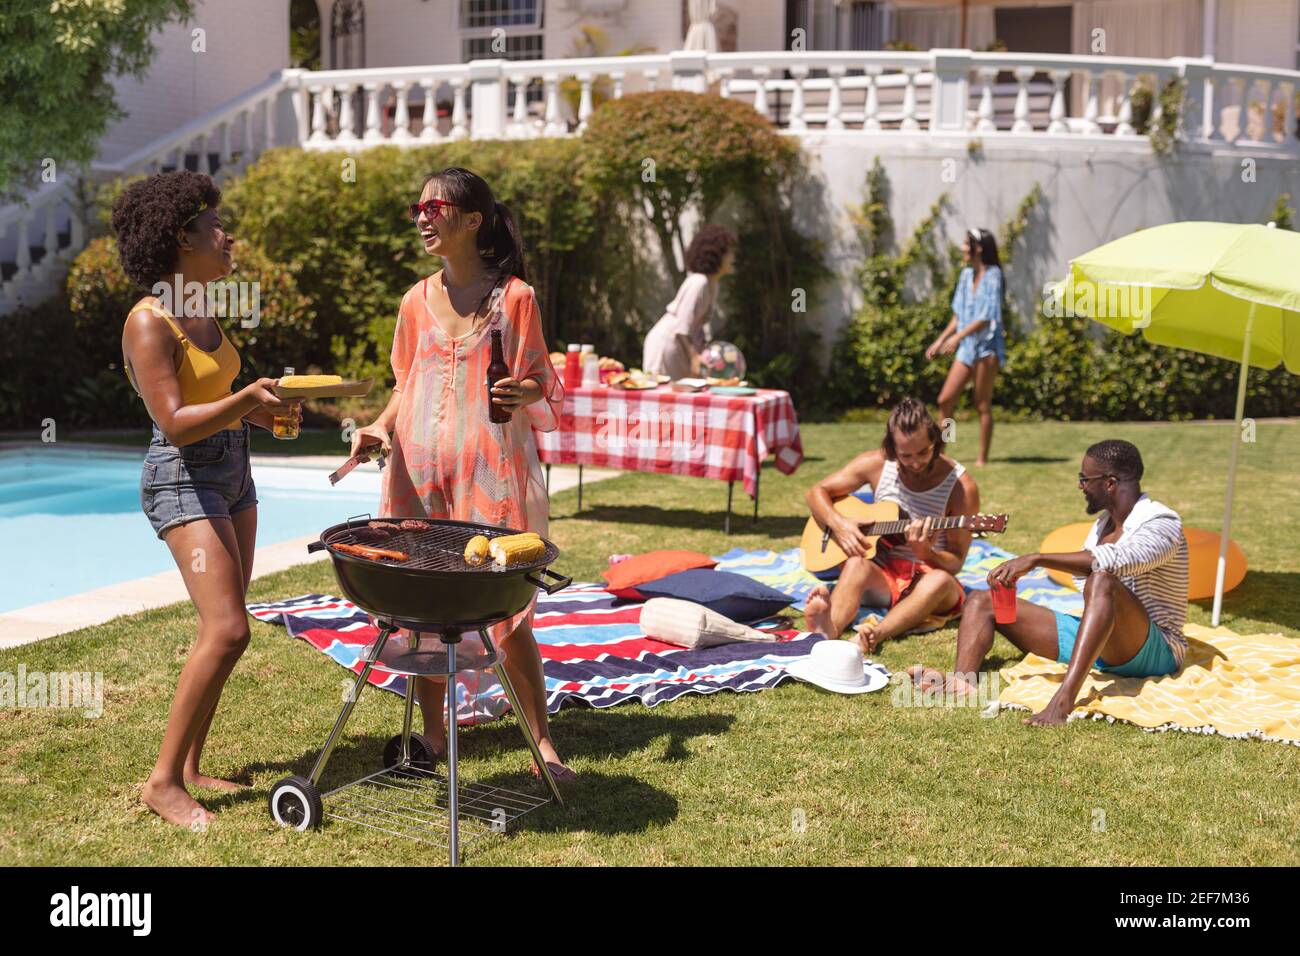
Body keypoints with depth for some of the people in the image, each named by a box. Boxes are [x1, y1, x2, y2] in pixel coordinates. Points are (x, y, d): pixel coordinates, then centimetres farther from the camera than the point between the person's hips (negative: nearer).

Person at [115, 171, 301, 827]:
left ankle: (190, 767, 17)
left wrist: (260, 410, 6)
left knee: (223, 632, 8)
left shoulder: (201, 313, 11)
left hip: (232, 472, 9)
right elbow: (175, 424, -21)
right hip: (183, 481, -9)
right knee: (227, 631, -17)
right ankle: (162, 781, -7)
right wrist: (247, 397, -30)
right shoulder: (149, 322, -15)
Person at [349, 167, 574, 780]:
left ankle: (542, 741, 6)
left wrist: (524, 394, -20)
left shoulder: (512, 297, -1)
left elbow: (541, 385, 2)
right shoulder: (417, 301, 11)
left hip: (490, 469, -4)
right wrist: (380, 425, 1)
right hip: (420, 469, 4)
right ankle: (432, 734, 21)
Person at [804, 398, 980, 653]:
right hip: (882, 574, 1)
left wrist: (925, 553, -30)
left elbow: (955, 563, -7)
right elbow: (817, 492, 7)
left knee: (940, 581, -37)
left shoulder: (960, 486, -8)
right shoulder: (877, 464, -1)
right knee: (857, 565, -33)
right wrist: (838, 524, -14)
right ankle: (827, 632, -63)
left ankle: (872, 636, -61)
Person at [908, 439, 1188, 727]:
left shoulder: (1163, 524, -12)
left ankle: (1064, 699, -51)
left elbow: (1117, 561, -32)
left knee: (1102, 581, -40)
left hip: (1153, 651, -8)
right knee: (982, 601, 0)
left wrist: (1036, 559, -34)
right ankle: (962, 681, -31)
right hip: (1097, 642, 8)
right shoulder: (1104, 523, 17)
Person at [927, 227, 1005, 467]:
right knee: (945, 400, 2)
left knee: (983, 404, -2)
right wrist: (940, 340, 16)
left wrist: (957, 337, -22)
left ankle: (983, 458, 5)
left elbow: (986, 317, -16)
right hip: (966, 347, 7)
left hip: (986, 347, -7)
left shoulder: (992, 275, -9)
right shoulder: (966, 275, 12)